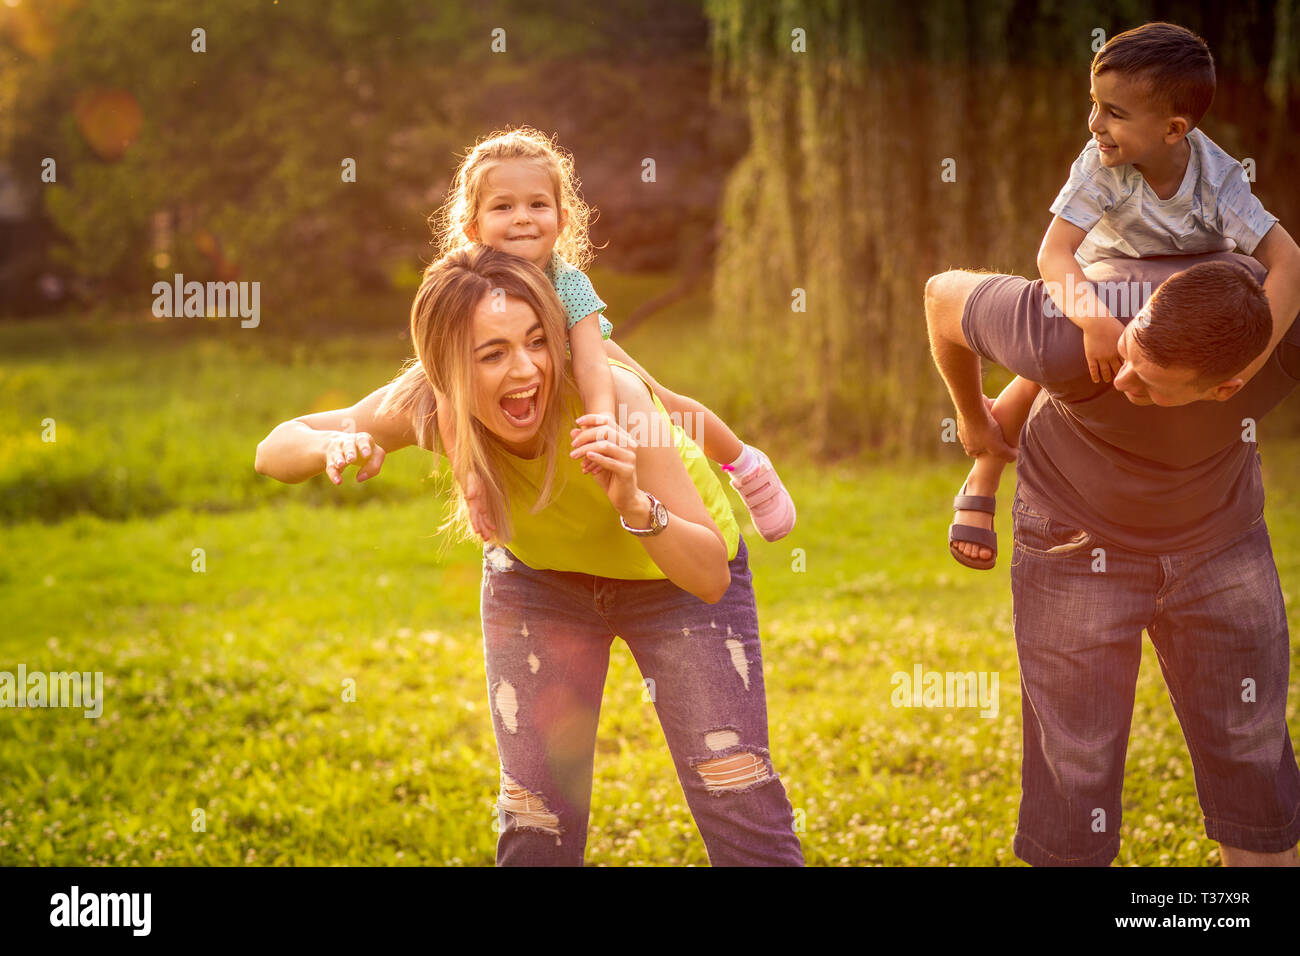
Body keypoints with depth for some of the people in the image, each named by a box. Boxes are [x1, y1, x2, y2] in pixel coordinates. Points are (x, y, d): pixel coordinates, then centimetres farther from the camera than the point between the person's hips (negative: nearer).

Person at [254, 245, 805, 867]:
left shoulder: (610, 397, -37)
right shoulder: (429, 405, -28)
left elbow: (710, 576, -33)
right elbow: (273, 450, -16)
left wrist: (633, 504, -52)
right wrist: (334, 445, -38)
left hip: (672, 577, -2)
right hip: (540, 577, 3)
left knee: (740, 808, -13)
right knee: (535, 824, -1)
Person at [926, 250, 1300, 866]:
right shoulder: (1069, 337, -38)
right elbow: (946, 296, -18)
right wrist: (972, 415, 3)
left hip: (1215, 540, 3)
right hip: (1078, 540, -3)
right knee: (1077, 784, -2)